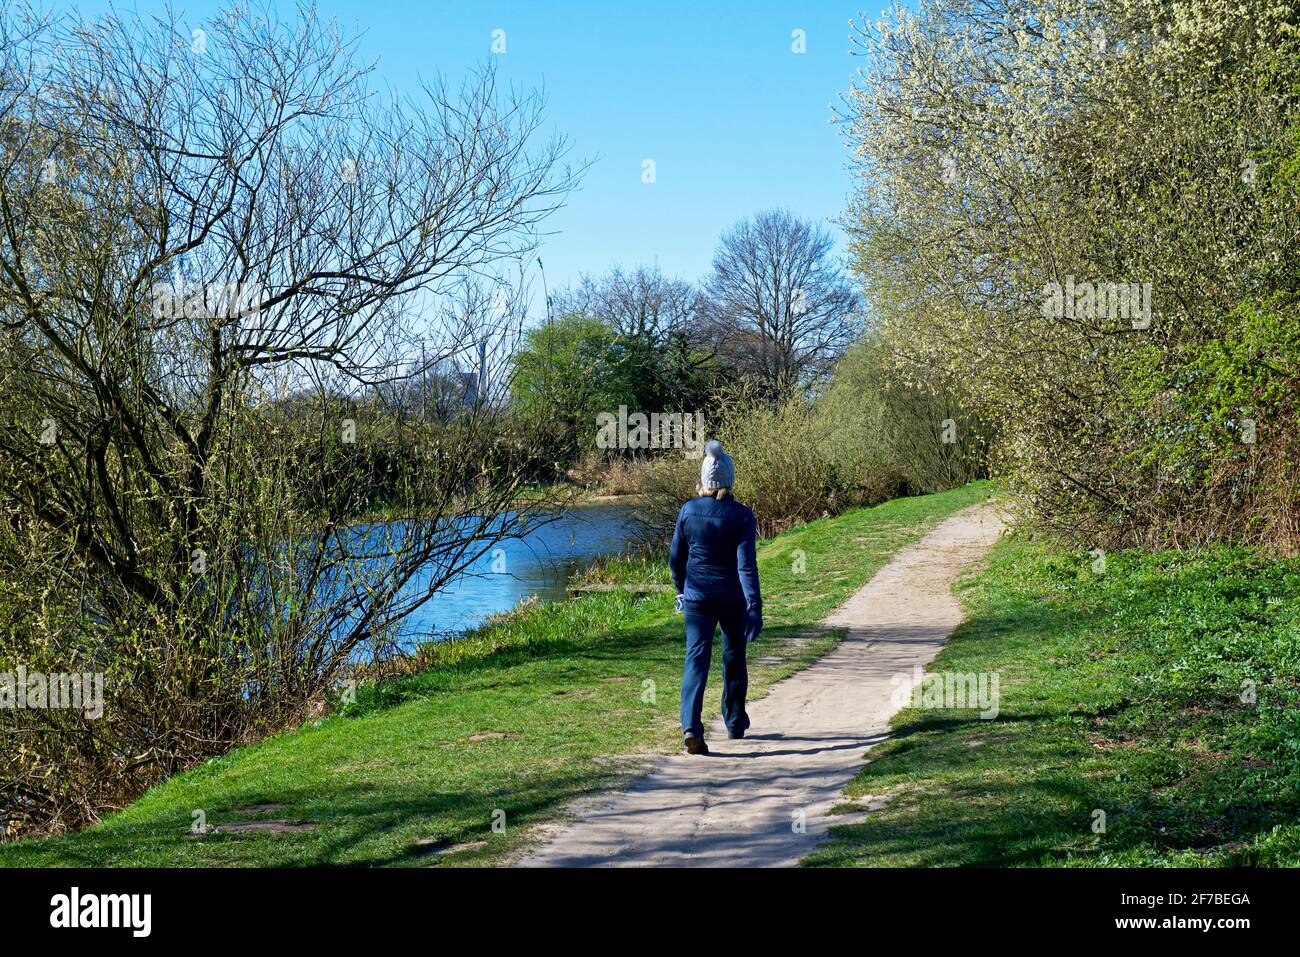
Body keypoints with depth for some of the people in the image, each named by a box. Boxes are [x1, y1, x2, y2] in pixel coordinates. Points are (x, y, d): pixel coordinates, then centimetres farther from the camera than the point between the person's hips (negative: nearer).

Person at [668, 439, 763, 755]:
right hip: (733, 598, -1)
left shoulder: (688, 511, -4)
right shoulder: (741, 515, -11)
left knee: (696, 660, -2)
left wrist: (681, 590, 21)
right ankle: (735, 723, 34)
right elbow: (746, 564, -16)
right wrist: (755, 606, -17)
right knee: (734, 658, 18)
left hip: (696, 596, 1)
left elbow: (676, 557, 5)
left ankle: (691, 727, -22)